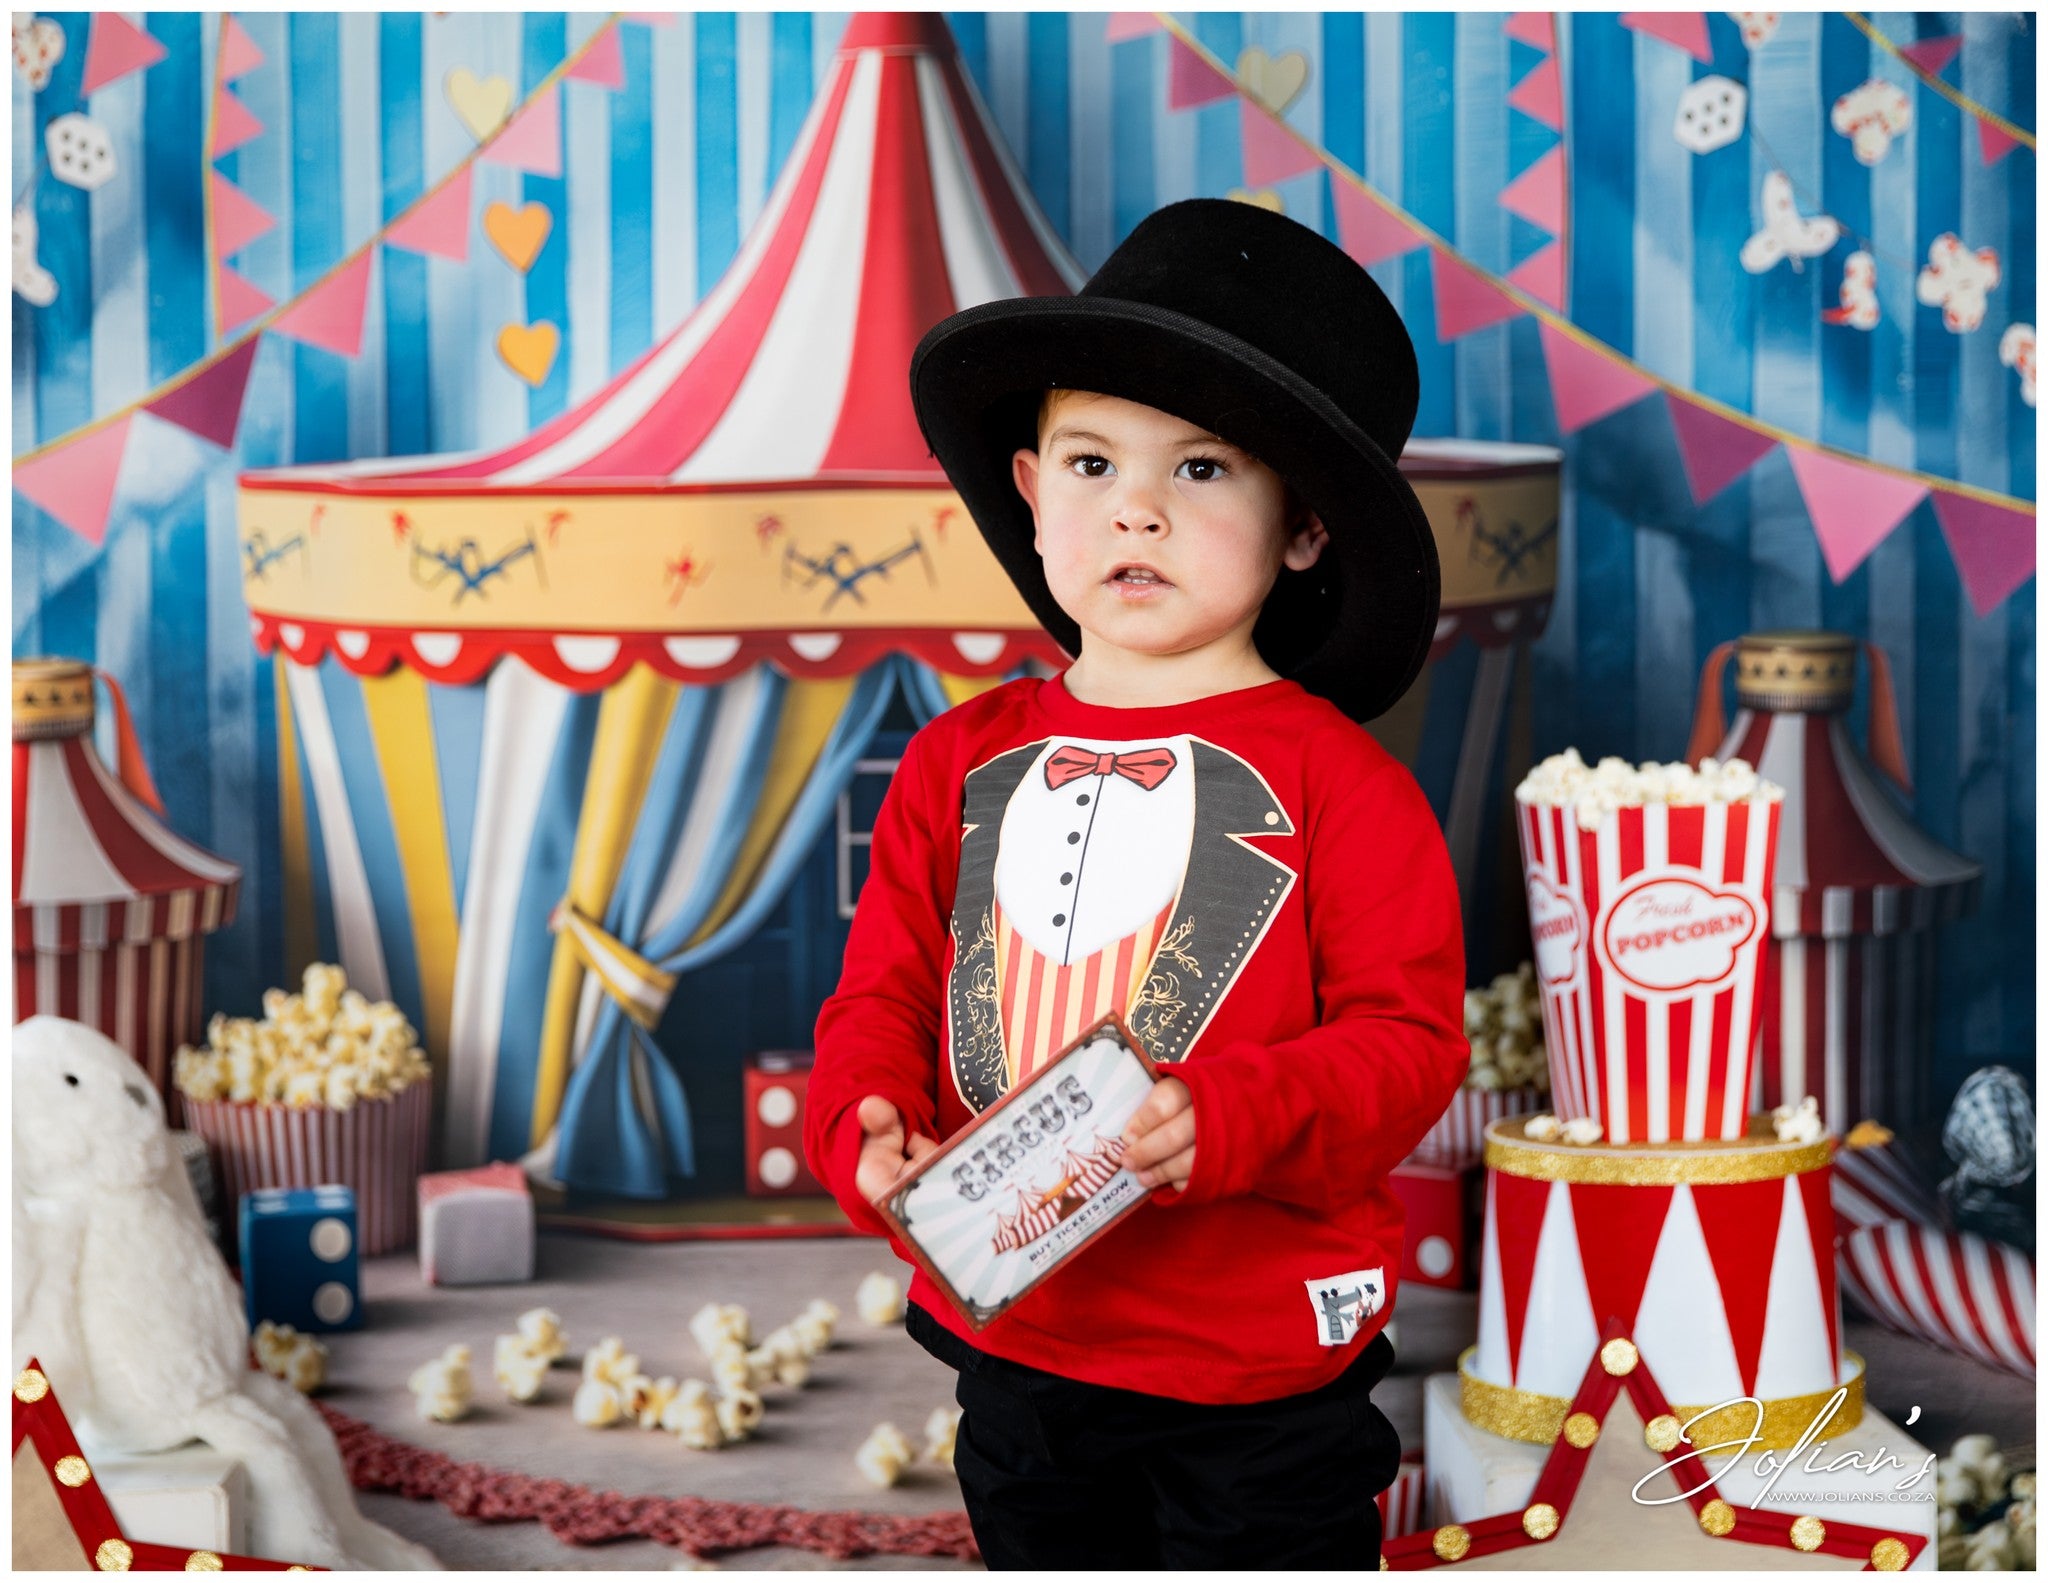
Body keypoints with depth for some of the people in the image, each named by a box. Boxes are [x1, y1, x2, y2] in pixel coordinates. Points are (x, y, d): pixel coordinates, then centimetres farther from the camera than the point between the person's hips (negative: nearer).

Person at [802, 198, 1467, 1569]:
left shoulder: (1329, 772, -9)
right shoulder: (964, 761, 4)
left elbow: (1409, 1036, -13)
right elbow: (884, 991, 6)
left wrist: (1225, 1120, -29)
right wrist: (866, 1126, -15)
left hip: (1263, 1365, -4)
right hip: (1016, 1336, 4)